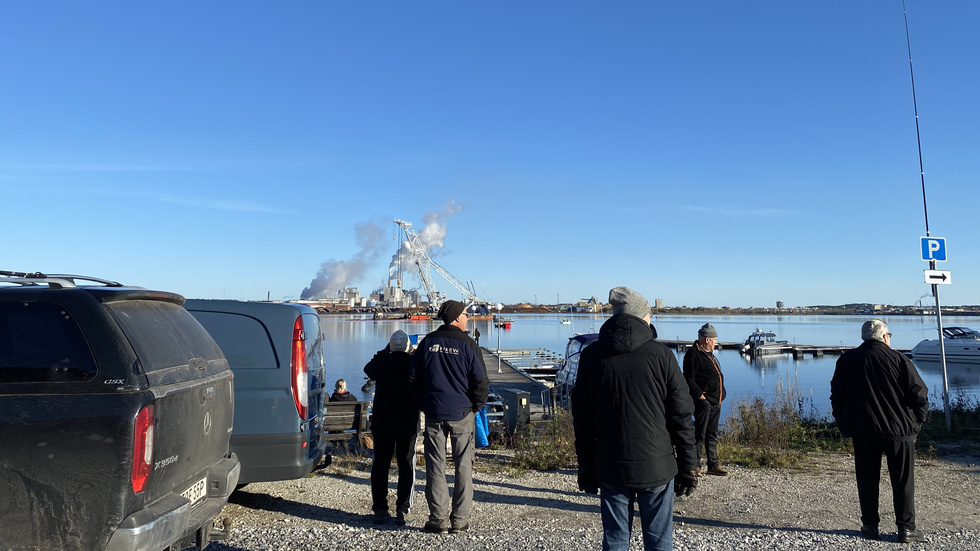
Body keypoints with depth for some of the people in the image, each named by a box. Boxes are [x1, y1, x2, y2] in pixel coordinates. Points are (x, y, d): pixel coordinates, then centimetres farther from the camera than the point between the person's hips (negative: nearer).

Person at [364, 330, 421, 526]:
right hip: (408, 423, -2)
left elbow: (368, 368, 18)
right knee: (406, 466, 6)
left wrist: (385, 351, 16)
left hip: (382, 422, 2)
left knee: (380, 465, 10)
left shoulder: (381, 364, -4)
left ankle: (380, 510, 14)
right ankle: (403, 511, 6)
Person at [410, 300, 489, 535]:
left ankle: (438, 520, 8)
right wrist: (476, 407, 9)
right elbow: (480, 381, -6)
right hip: (461, 414, -2)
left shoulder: (428, 342, 5)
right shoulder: (467, 345, -6)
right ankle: (460, 520, 9)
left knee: (435, 467, 7)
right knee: (463, 467, 6)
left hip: (434, 414, 3)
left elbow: (414, 378, 8)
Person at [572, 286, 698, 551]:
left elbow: (581, 419, 3)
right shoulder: (661, 354, -6)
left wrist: (586, 468, 12)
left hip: (610, 469, 2)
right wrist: (687, 467, 6)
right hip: (657, 467, -1)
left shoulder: (591, 355, -1)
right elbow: (682, 416, -4)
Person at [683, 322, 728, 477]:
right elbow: (689, 380, -17)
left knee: (712, 435, 13)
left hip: (715, 401, 9)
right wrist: (700, 396, -19)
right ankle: (695, 466, 2)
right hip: (703, 401, -9)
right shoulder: (693, 354, -12)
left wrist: (720, 395, 17)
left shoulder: (709, 354, 18)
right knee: (700, 434, -5)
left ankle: (713, 465, 20)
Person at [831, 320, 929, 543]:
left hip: (862, 431, 2)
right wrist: (915, 422, 7)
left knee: (867, 481, 11)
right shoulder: (898, 359, -5)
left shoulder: (846, 360, 2)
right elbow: (920, 394, -6)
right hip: (899, 430, -2)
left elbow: (836, 397, 4)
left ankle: (870, 526, 16)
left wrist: (845, 425, 12)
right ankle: (906, 528, 13)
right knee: (903, 481, 9)